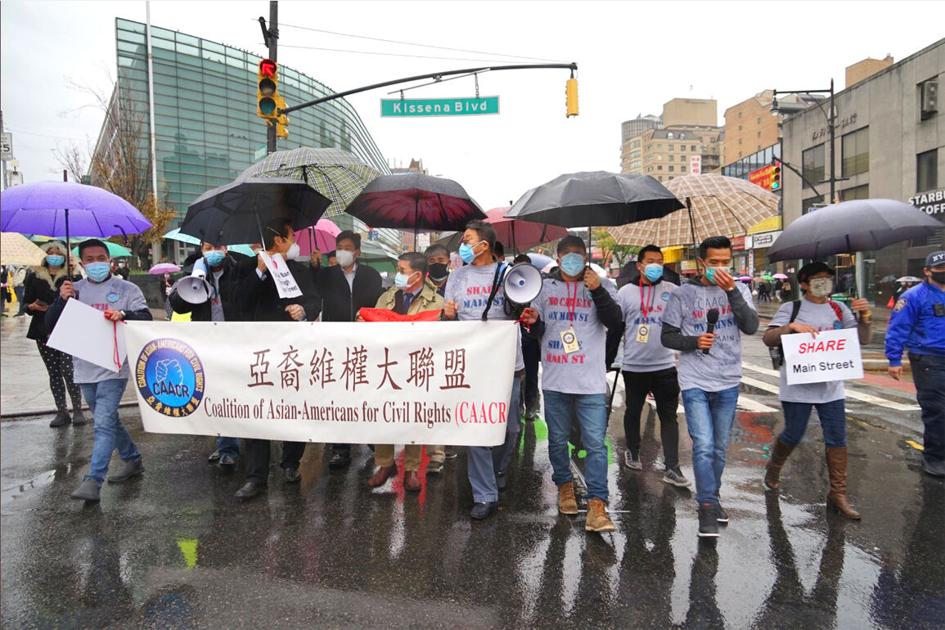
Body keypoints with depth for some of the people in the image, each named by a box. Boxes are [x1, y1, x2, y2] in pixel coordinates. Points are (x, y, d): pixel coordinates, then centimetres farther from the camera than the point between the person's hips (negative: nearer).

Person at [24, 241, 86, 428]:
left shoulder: (71, 277, 2)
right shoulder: (34, 278, 9)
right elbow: (26, 305, 10)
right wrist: (33, 306, -10)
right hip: (44, 332, 3)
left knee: (68, 371, -11)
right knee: (54, 373, 8)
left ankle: (78, 410, 1)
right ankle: (61, 412, 15)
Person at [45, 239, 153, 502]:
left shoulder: (126, 289, -1)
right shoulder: (74, 290, 9)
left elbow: (146, 319, -9)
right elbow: (51, 326, 6)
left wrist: (124, 314, -29)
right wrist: (62, 300, -10)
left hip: (113, 367, -5)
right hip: (85, 369, 5)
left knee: (104, 424, -11)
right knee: (107, 421, 17)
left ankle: (93, 481, -8)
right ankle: (132, 460, 34)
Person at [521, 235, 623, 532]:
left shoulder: (600, 286, 4)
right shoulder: (546, 286, 10)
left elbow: (615, 322, -10)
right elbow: (539, 331, 13)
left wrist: (597, 291, -20)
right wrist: (533, 322, -10)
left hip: (590, 381, -2)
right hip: (554, 380, 3)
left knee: (595, 443, -5)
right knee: (557, 439, 14)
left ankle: (597, 505, 0)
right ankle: (564, 485, 34)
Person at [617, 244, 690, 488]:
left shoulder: (672, 290, 1)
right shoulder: (626, 292, -1)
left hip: (665, 365, 0)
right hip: (634, 365, 0)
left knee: (669, 416, 2)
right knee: (633, 411, 16)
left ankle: (672, 468, 8)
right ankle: (632, 452, 36)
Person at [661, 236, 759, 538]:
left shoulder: (738, 290, 4)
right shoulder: (683, 293, -2)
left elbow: (751, 327, -11)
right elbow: (667, 336, 1)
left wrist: (732, 291, -19)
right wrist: (694, 341, -17)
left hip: (728, 382, 3)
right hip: (695, 382, -3)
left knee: (720, 448, 14)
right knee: (703, 446, -12)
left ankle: (711, 498, 32)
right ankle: (708, 507, 0)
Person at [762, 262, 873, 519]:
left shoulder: (838, 309, 8)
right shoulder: (791, 308, -3)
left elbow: (863, 339, 7)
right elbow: (768, 339, -11)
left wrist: (865, 317, -9)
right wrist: (791, 326, -26)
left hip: (830, 387, 4)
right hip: (798, 386, -4)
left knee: (837, 438, 4)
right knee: (793, 435, 6)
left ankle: (838, 493, 16)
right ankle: (773, 469, 35)